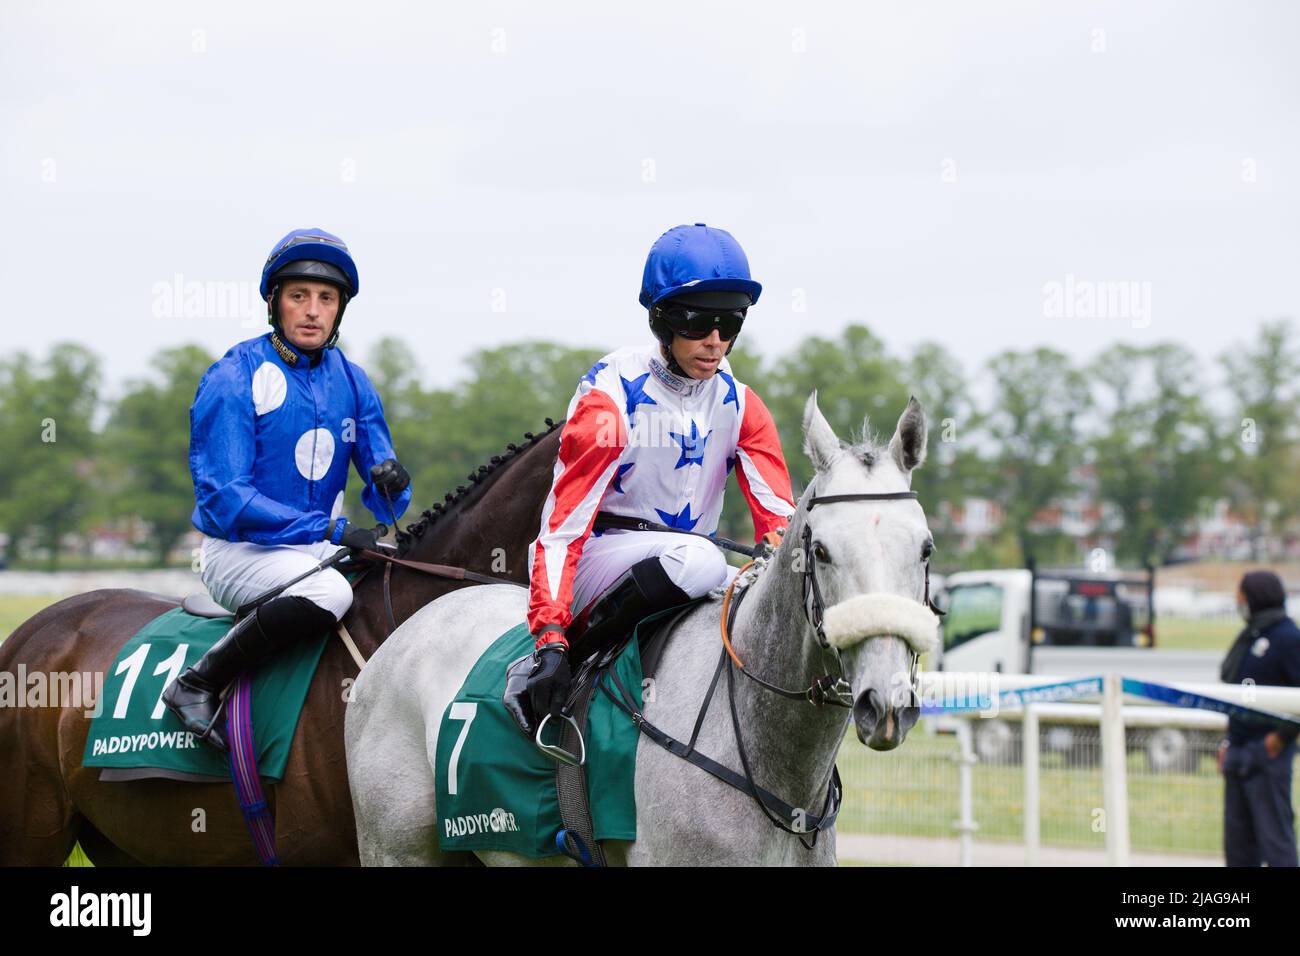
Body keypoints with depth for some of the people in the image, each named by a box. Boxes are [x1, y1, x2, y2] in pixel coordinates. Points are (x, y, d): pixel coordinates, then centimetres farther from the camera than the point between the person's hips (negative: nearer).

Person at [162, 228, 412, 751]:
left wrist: (390, 484, -18)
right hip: (239, 550, -6)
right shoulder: (233, 379, -11)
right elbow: (223, 498, -18)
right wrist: (329, 529, -25)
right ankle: (197, 686, -21)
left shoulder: (352, 383, 8)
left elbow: (384, 504, 8)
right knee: (327, 592, -35)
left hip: (320, 548, 6)